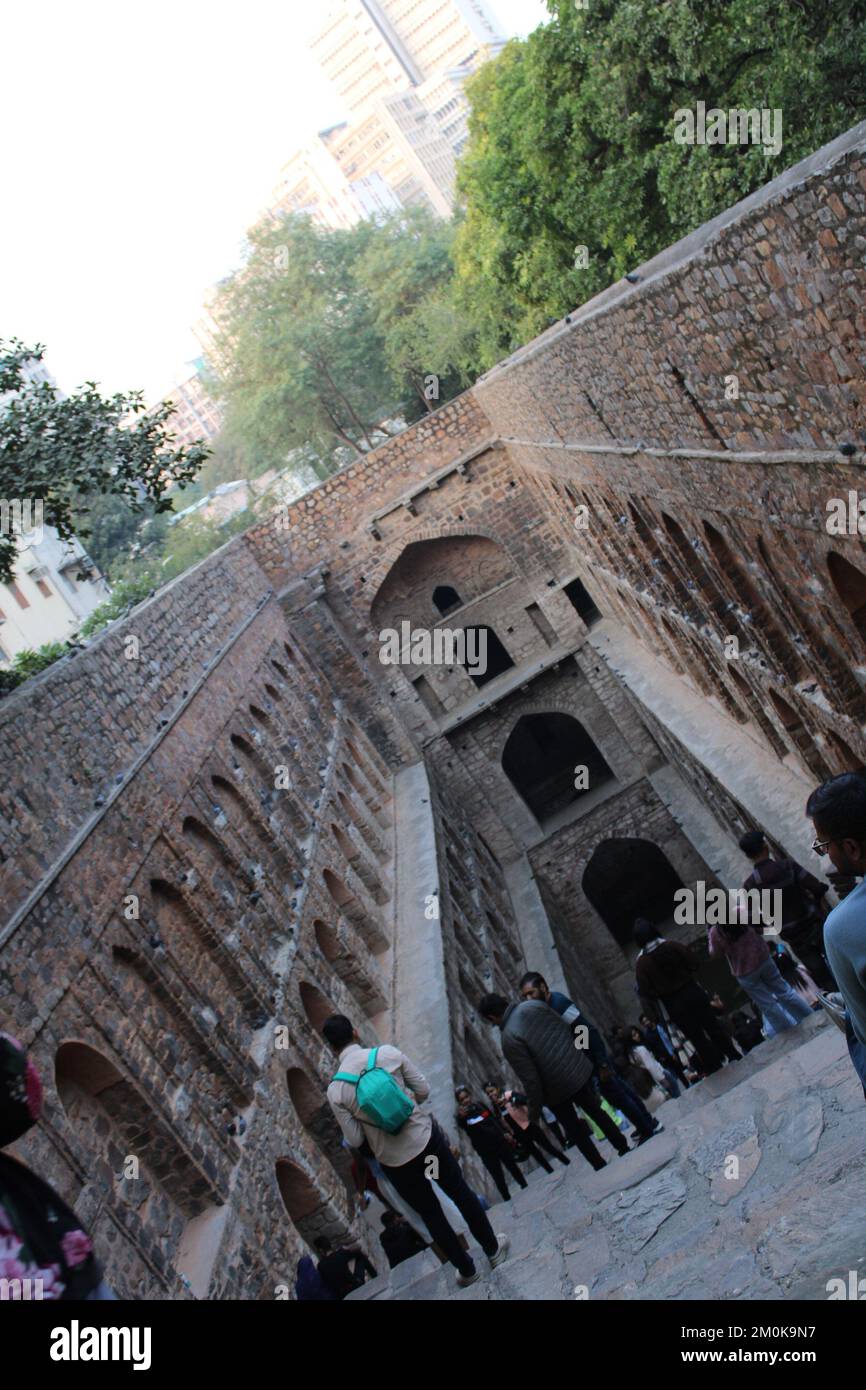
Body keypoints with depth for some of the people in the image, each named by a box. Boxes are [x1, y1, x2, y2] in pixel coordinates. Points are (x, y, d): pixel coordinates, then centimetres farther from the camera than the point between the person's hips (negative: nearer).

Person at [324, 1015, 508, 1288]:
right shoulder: (388, 1053, -13)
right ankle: (493, 1249, 40)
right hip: (426, 1139, 0)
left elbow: (355, 1140, -8)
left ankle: (466, 1270, 36)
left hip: (394, 1161, 0)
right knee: (461, 1193, 23)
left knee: (430, 1214, 22)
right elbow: (423, 1090, -6)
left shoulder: (335, 1091, -13)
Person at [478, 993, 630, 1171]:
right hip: (579, 1068, 5)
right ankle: (624, 1148, 34)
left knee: (574, 1130, 17)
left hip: (557, 1088, -5)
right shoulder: (534, 1005, -7)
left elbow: (530, 1080, -21)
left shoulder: (509, 1040, -23)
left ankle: (601, 1167, 27)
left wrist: (534, 1112, -6)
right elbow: (567, 1028, 3)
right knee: (596, 1111, 24)